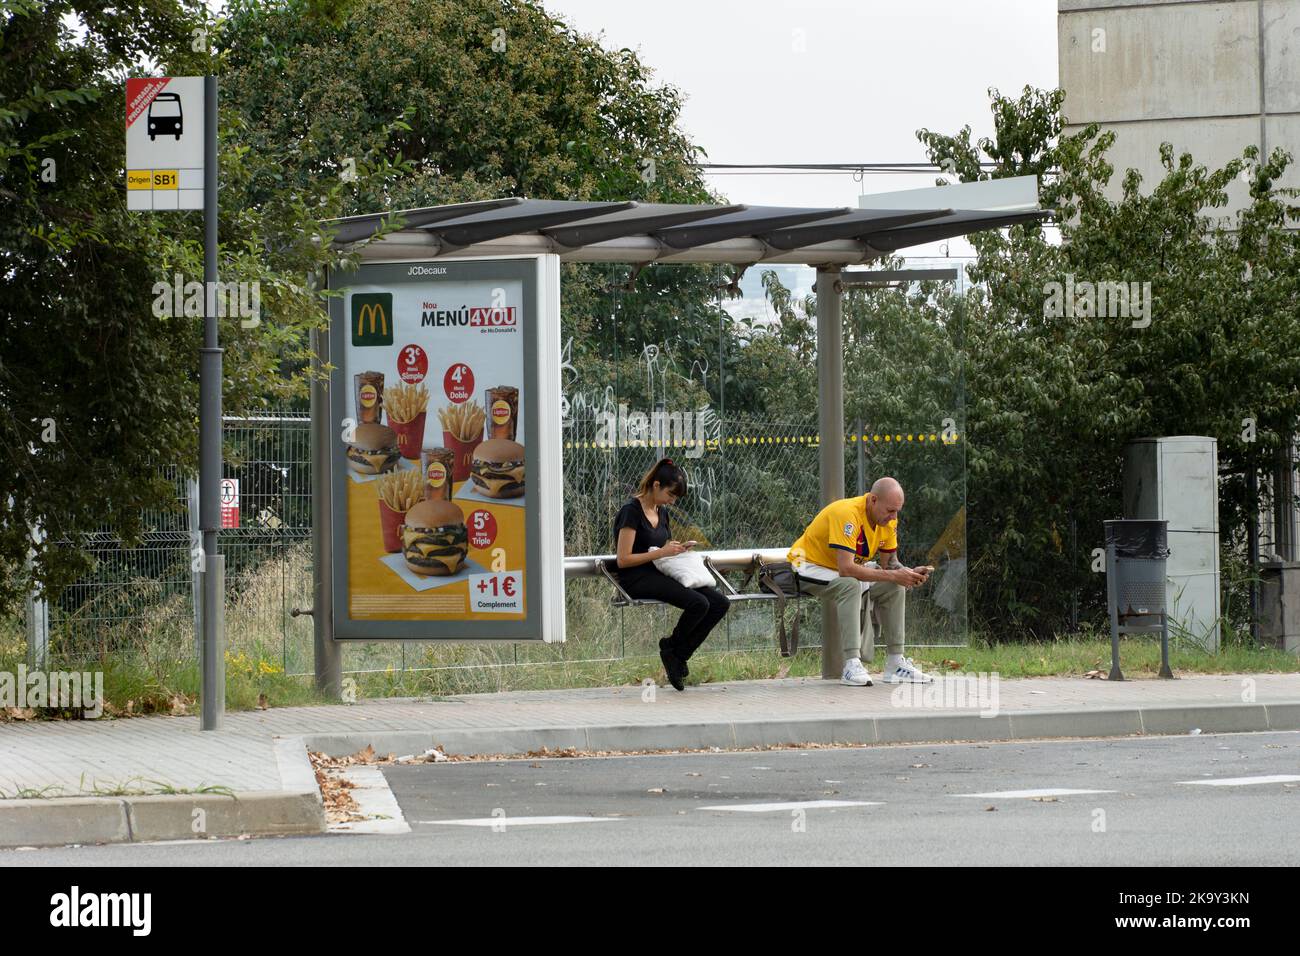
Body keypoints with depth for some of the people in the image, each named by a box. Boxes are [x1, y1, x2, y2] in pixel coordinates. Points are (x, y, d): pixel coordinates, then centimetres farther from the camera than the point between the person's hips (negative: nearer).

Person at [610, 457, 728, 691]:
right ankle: (672, 648, -4)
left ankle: (679, 654, -6)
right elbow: (623, 560, -15)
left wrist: (677, 548, 4)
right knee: (698, 603, -29)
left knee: (720, 602, -12)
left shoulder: (662, 512, 16)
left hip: (661, 575, 9)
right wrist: (661, 552, -18)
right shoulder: (631, 512, -11)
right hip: (637, 580, -9)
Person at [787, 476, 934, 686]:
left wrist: (910, 574, -21)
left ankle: (895, 664, -6)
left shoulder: (888, 520, -6)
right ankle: (852, 665, -39)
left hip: (848, 569, 8)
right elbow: (845, 568, -38)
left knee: (895, 588, -8)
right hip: (810, 565, -8)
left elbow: (890, 562, 2)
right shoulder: (847, 514, -32)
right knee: (851, 585, -35)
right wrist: (893, 576, -36)